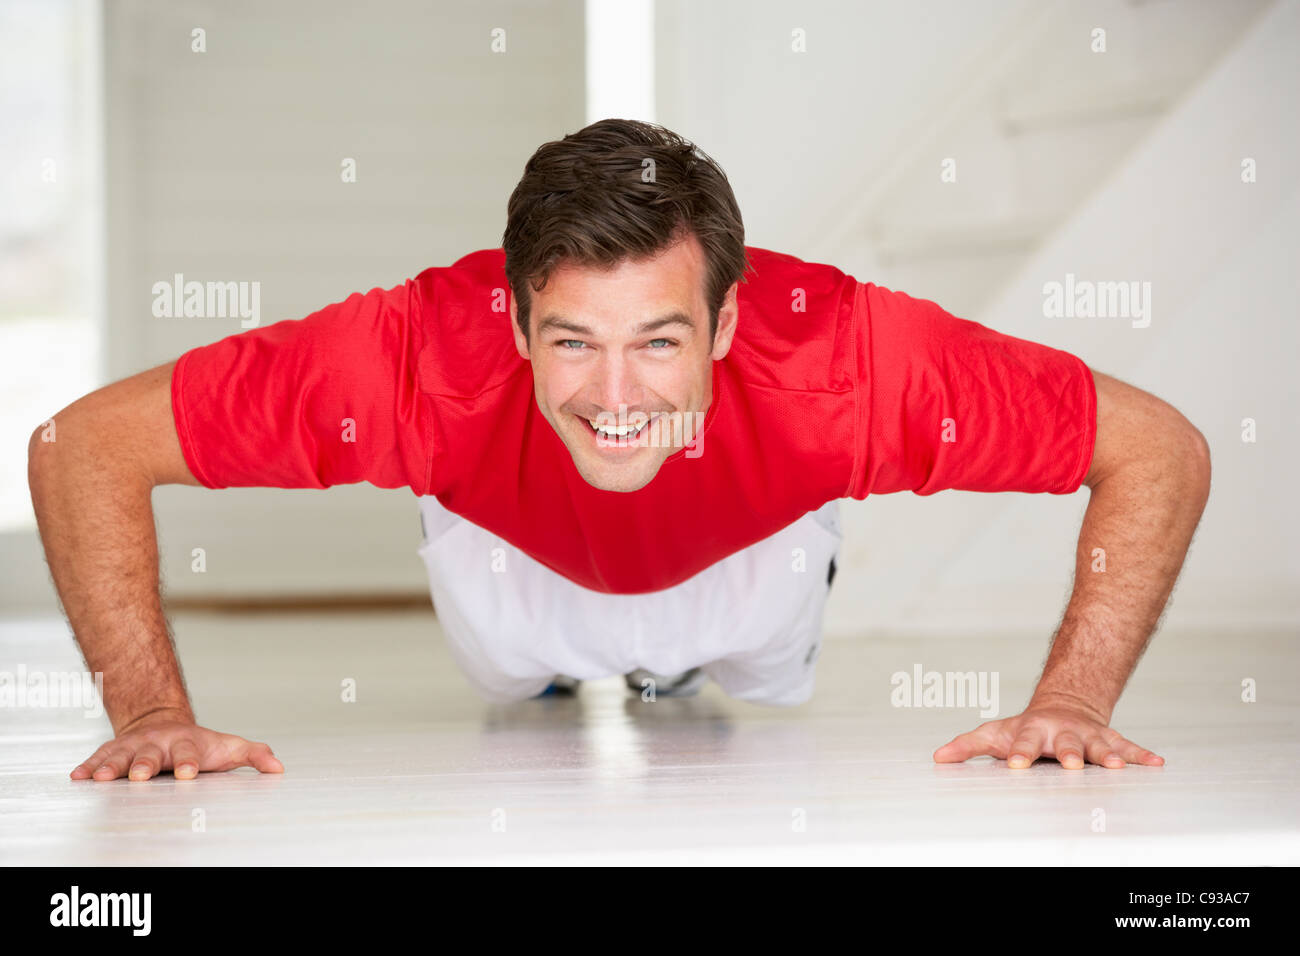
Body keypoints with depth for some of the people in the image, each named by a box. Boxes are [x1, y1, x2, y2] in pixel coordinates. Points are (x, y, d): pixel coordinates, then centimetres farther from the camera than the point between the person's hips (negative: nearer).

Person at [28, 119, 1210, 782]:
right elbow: (83, 445, -37)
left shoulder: (837, 358, -46)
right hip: (519, 589, 0)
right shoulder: (426, 354, -47)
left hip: (749, 588, 0)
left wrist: (1068, 708, -43)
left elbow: (1162, 450, -35)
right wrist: (153, 714, -44)